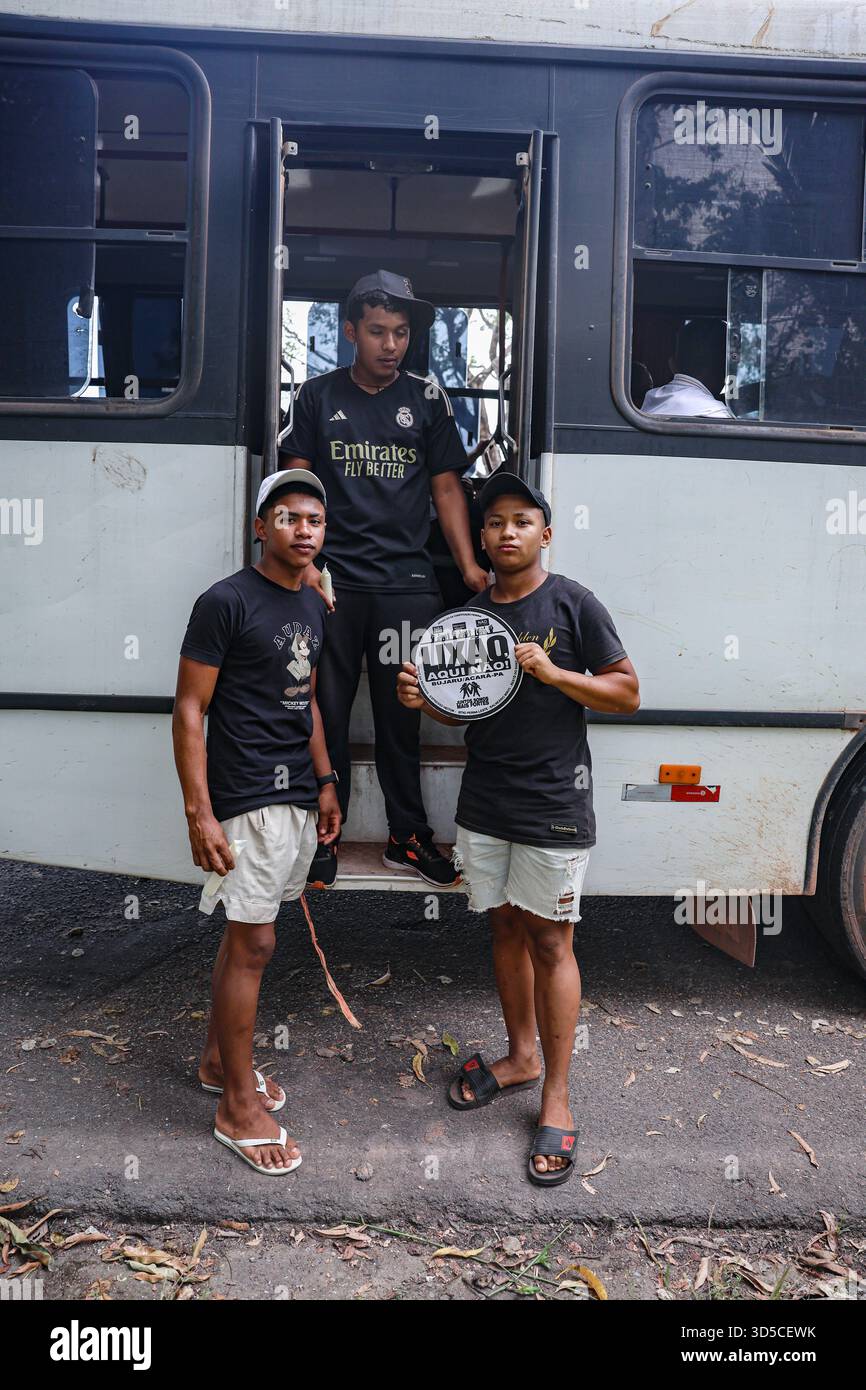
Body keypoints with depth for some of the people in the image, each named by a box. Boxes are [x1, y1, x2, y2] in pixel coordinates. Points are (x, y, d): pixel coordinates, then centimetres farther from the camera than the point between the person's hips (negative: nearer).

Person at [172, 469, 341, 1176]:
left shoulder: (314, 607, 12)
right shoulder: (227, 602, -12)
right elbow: (189, 709, -13)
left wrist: (327, 783, 17)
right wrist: (200, 813, -18)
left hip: (300, 796, 8)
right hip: (248, 799, -7)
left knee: (246, 931, 17)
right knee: (253, 944, -3)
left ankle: (219, 1060, 33)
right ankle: (239, 1105, 11)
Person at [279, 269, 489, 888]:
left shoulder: (427, 398, 9)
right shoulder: (317, 396, 8)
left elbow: (447, 487, 8)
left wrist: (470, 566, -3)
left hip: (407, 581, 0)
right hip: (332, 580, 0)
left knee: (401, 716, 8)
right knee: (327, 711, 5)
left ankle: (408, 838, 20)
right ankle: (323, 837, 18)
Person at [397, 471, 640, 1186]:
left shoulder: (573, 603, -5)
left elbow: (627, 693, -5)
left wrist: (552, 671, -18)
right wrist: (424, 698, -5)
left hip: (553, 803, -5)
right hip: (484, 801, 5)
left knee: (549, 939, 0)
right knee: (505, 925, 14)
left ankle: (556, 1097, 11)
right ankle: (521, 1057, 32)